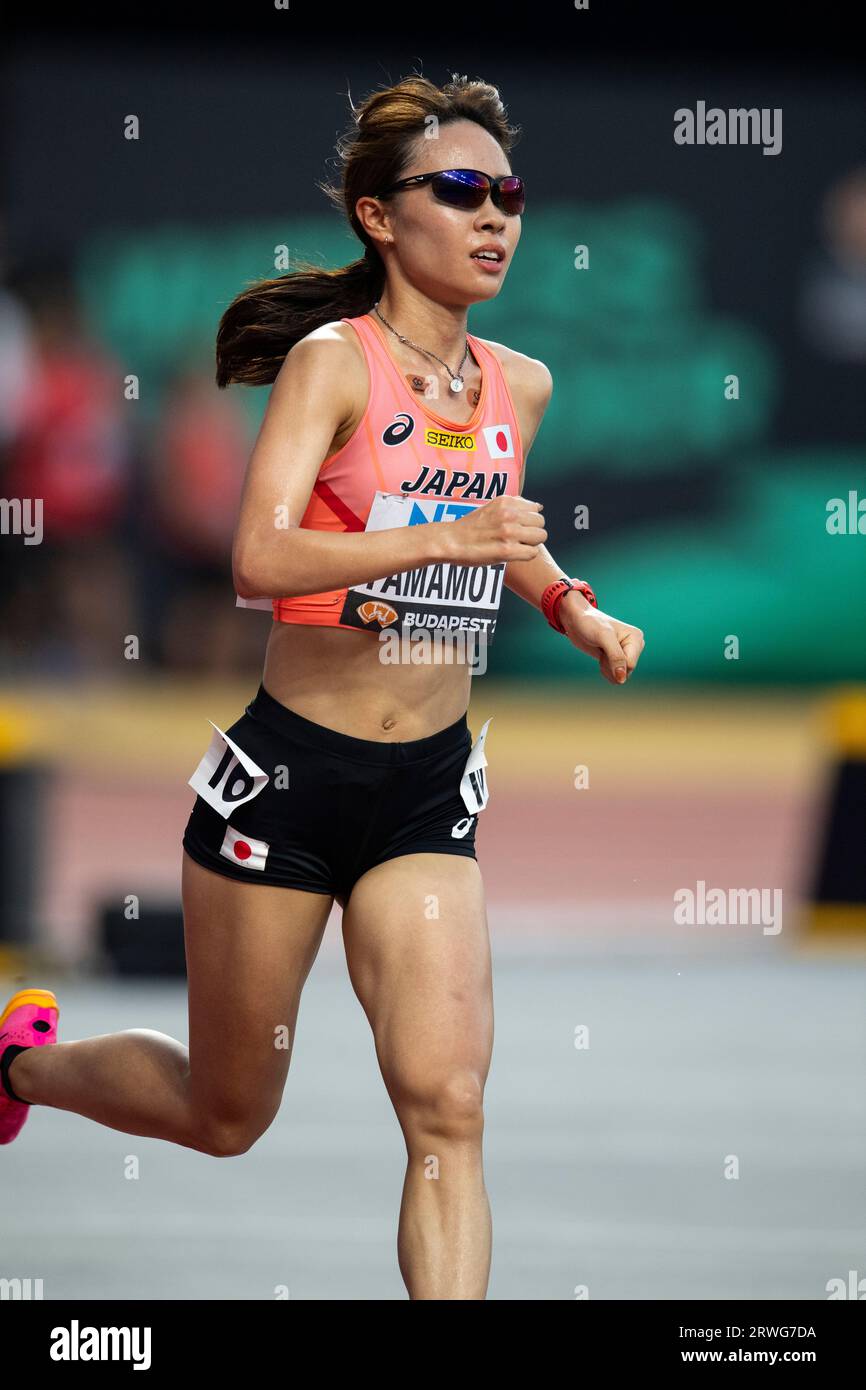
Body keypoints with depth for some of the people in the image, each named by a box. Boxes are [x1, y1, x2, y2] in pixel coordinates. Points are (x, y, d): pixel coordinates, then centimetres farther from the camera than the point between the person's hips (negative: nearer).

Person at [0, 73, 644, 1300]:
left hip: (428, 791, 4)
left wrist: (574, 608, 9)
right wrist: (443, 540, -37)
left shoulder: (520, 387, 6)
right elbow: (259, 559, -26)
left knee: (447, 1107, -13)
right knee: (225, 1116, 12)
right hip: (290, 777, -4)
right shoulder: (334, 360, -12)